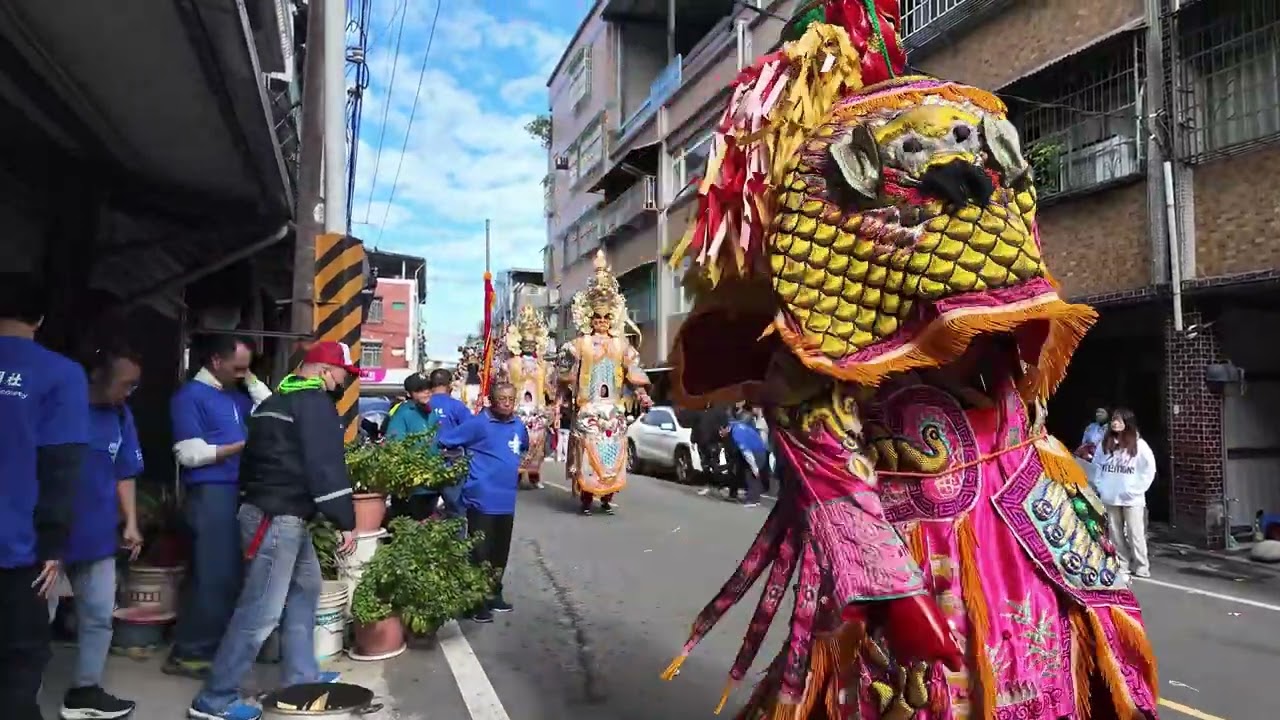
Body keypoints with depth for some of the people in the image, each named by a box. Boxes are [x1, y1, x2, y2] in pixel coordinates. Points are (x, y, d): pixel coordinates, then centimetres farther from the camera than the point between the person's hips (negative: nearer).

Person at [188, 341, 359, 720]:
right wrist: (346, 522, -15)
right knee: (261, 611, -6)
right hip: (280, 518, -10)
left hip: (273, 512, 11)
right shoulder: (315, 401, -11)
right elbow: (326, 466, -18)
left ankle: (301, 675, 25)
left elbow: (256, 457, 23)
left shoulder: (277, 399, 19)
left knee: (305, 588, 18)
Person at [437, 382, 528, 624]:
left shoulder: (519, 426, 6)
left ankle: (494, 594, 32)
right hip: (482, 499, -6)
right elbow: (444, 441, -14)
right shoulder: (478, 424, -13)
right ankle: (477, 602, 11)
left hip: (506, 500, 6)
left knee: (501, 552, 17)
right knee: (480, 552, 0)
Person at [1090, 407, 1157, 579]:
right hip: (1110, 498, 4)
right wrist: (1100, 486, 5)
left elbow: (1149, 468, -4)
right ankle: (1121, 565, 20)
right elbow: (1096, 465, 14)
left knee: (1135, 534, -1)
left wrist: (1138, 488, -8)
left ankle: (1141, 567, 7)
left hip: (1132, 498, -4)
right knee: (1115, 533, 11)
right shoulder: (1104, 443, 6)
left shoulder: (1138, 444, -6)